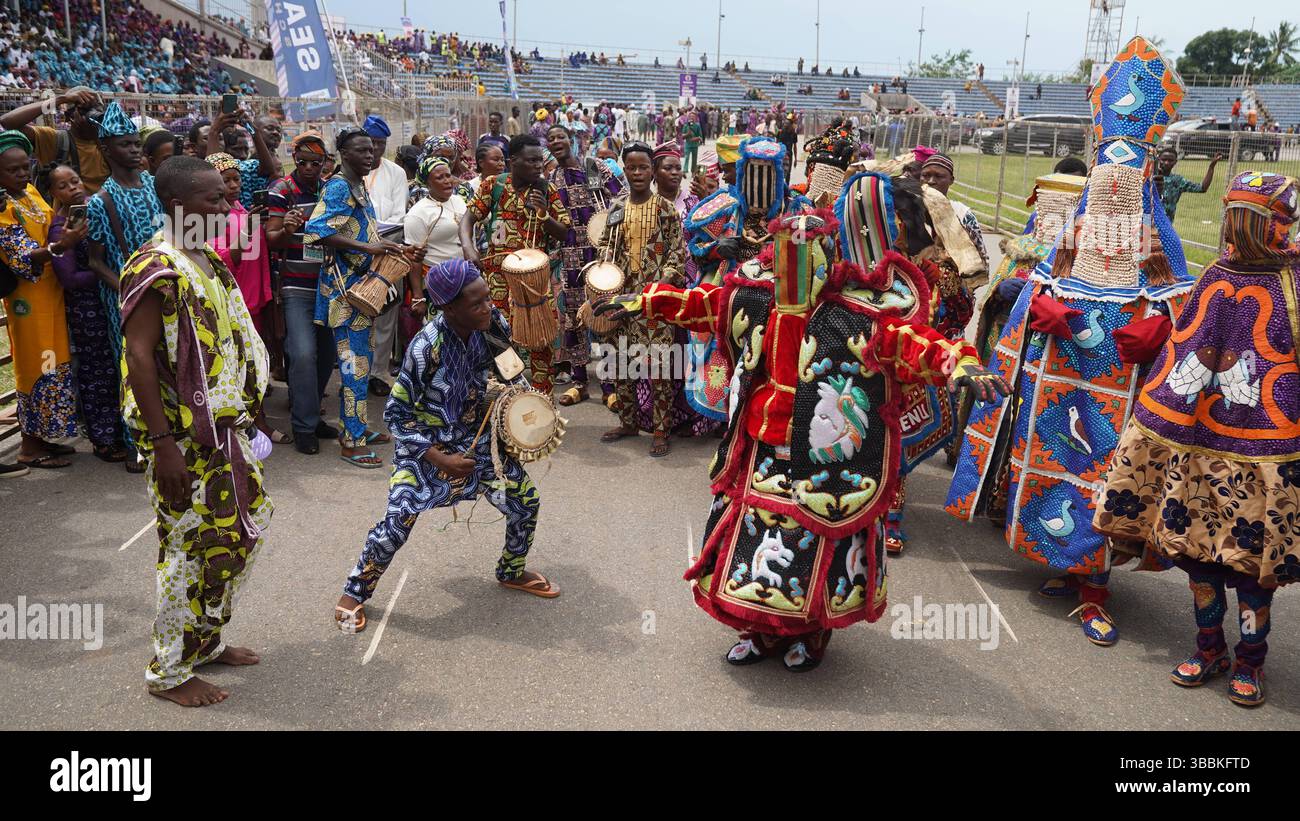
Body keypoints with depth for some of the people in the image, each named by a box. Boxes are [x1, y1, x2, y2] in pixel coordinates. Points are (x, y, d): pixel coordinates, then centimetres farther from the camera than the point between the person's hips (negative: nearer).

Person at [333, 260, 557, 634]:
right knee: (398, 522, -16)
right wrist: (441, 460, -23)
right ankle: (354, 593, 11)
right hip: (426, 445, -5)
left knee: (526, 501, 3)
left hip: (475, 438, 5)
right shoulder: (426, 347, -29)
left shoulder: (493, 327, -14)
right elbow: (396, 413, -20)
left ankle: (512, 572, 32)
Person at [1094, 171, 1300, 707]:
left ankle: (1249, 662, 22)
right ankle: (1210, 648, 28)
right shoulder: (1216, 278, 8)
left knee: (1251, 556, 3)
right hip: (1198, 438, 4)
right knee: (1194, 544, 9)